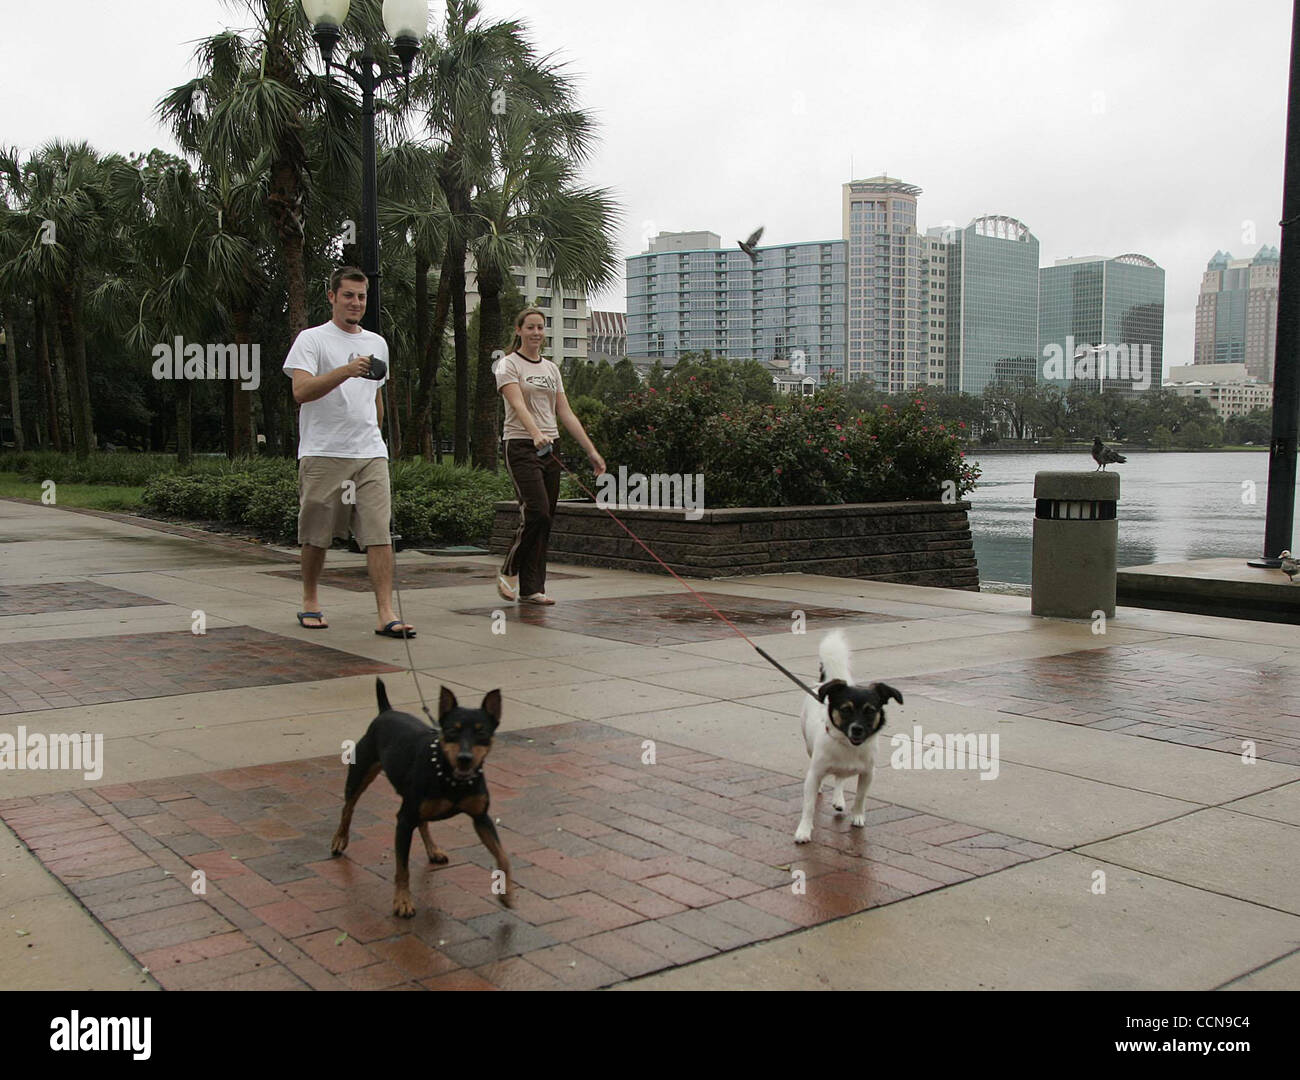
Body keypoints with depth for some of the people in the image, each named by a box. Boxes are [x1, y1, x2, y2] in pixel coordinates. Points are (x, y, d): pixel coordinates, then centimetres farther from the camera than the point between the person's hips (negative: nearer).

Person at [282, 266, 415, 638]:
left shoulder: (377, 343, 17)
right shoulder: (312, 339, -1)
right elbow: (301, 391, -17)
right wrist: (346, 371, -29)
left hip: (371, 454, 4)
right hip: (322, 454, -4)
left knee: (379, 533, -6)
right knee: (317, 535, 6)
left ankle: (386, 614, -9)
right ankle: (310, 600, 25)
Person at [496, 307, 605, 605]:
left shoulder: (551, 368, 16)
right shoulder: (508, 365, -4)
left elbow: (565, 413, 14)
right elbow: (518, 405, -21)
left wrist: (591, 450, 7)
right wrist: (535, 433, -39)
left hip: (549, 449, 6)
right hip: (521, 447, -6)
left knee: (545, 519, 3)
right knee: (537, 513, -17)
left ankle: (531, 589, 9)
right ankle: (508, 572, 4)